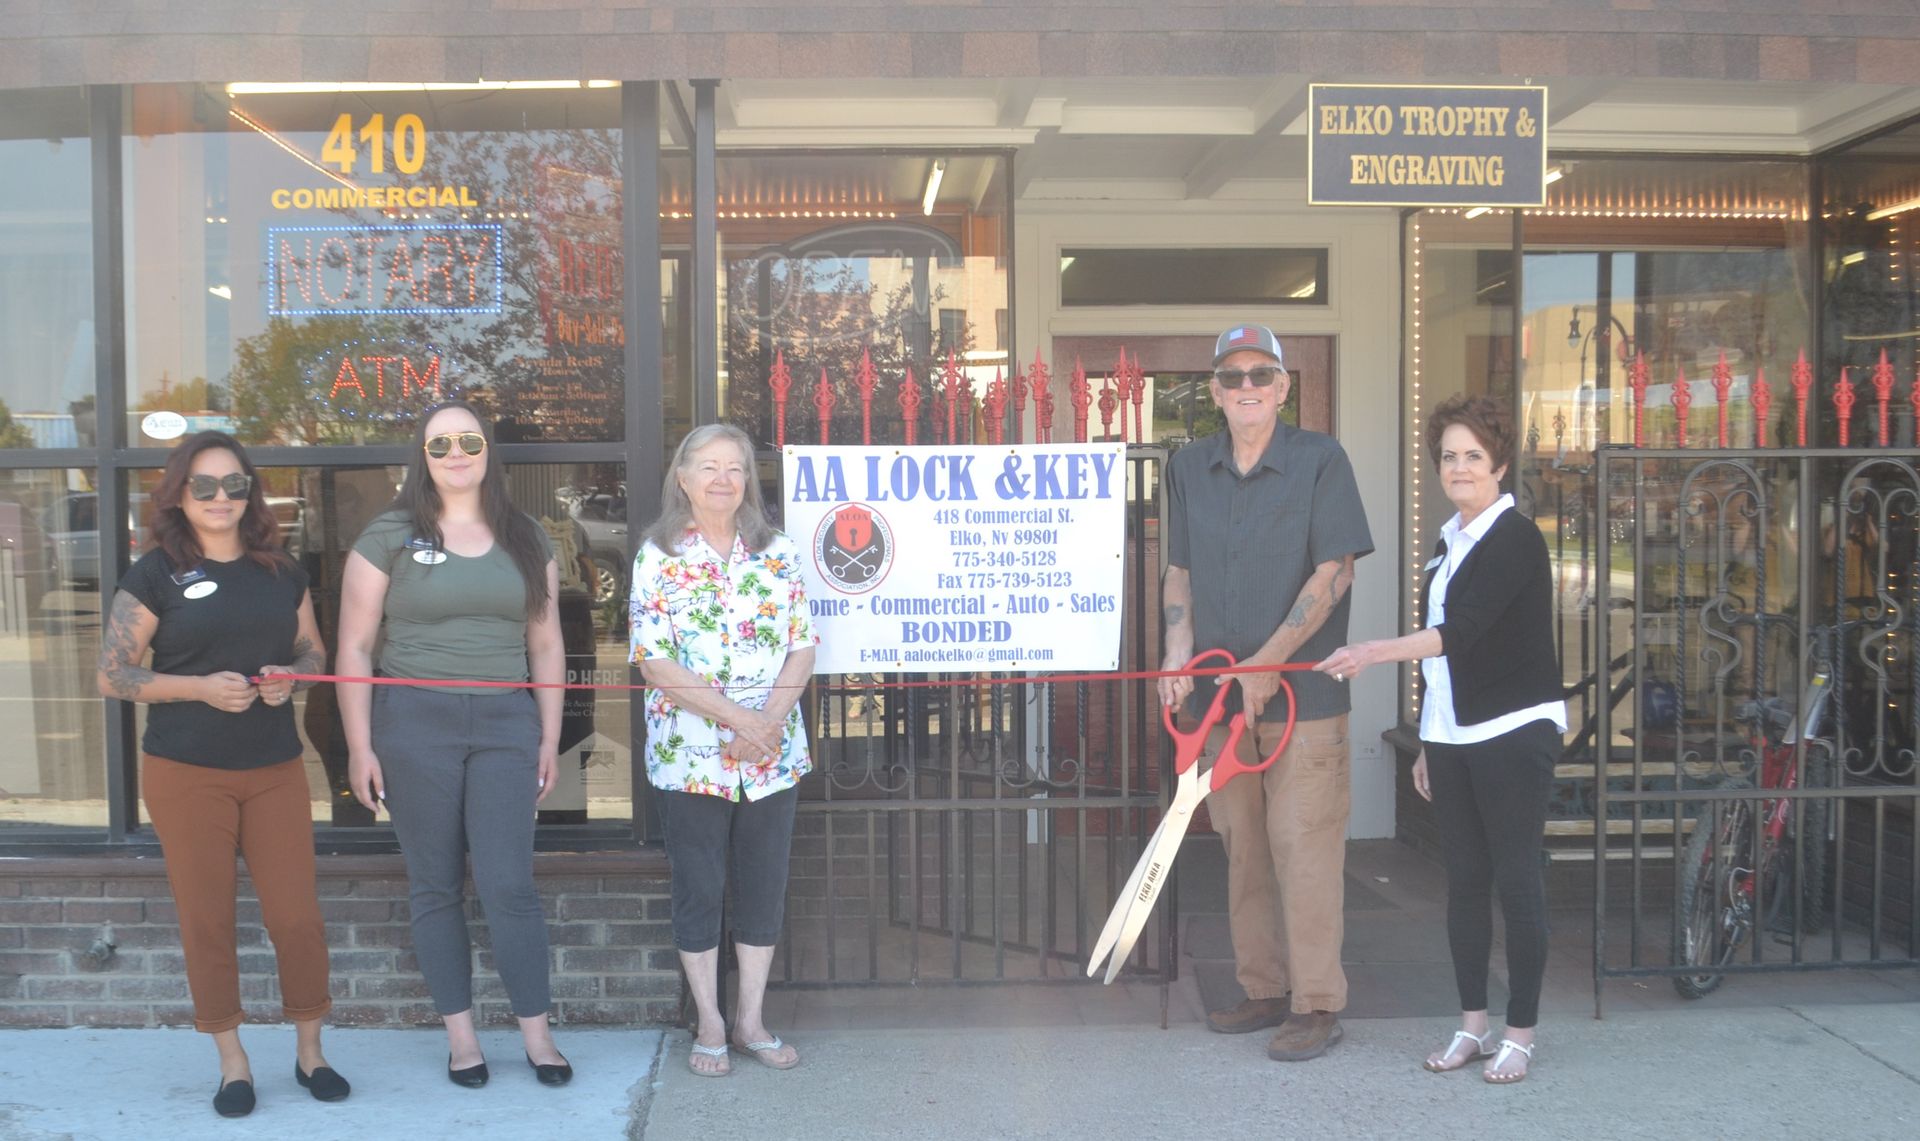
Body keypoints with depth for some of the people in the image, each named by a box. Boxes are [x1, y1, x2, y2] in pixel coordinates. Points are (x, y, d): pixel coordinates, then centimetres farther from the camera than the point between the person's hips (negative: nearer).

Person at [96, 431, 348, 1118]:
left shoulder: (281, 572, 8)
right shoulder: (155, 574, -3)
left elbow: (314, 651, 16)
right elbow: (111, 676, -5)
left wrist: (289, 675, -8)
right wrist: (200, 686, -18)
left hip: (275, 770, 3)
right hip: (185, 774, -2)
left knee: (297, 915, 3)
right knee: (206, 920, 6)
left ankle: (309, 1050, 20)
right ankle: (232, 1063, 21)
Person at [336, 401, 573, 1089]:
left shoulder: (526, 541, 10)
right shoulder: (389, 538, 2)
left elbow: (545, 645, 13)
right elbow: (354, 648, 1)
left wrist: (550, 739, 8)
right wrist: (359, 748, -4)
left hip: (505, 722, 1)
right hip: (413, 722, -1)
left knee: (509, 884, -3)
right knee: (436, 887, 5)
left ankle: (537, 1034, 9)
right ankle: (460, 1035, 18)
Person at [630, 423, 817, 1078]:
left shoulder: (778, 553, 5)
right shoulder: (658, 557, -3)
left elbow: (802, 648, 3)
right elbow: (655, 661, -10)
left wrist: (772, 718, -14)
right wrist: (736, 716, -18)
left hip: (773, 754, 3)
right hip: (690, 753, -2)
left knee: (764, 884, 9)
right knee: (698, 888, 7)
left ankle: (751, 1019, 23)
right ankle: (709, 1024, 21)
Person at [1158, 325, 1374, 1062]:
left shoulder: (1320, 461, -4)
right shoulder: (1188, 468, 10)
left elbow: (1334, 570, -9)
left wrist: (1266, 662, -14)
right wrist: (1179, 654, -1)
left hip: (1303, 694, -5)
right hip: (1220, 695, 5)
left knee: (1302, 845, -4)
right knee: (1241, 846, 11)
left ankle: (1317, 1004, 6)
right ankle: (1263, 990, 24)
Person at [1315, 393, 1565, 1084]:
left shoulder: (1515, 538, -10)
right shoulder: (1448, 543, 15)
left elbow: (1463, 630, -23)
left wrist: (1376, 652, -34)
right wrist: (1426, 745, 18)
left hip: (1514, 732, -8)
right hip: (1451, 736, 8)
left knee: (1516, 879, -2)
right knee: (1464, 880, 10)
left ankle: (1520, 1035, 8)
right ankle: (1471, 1026, 19)